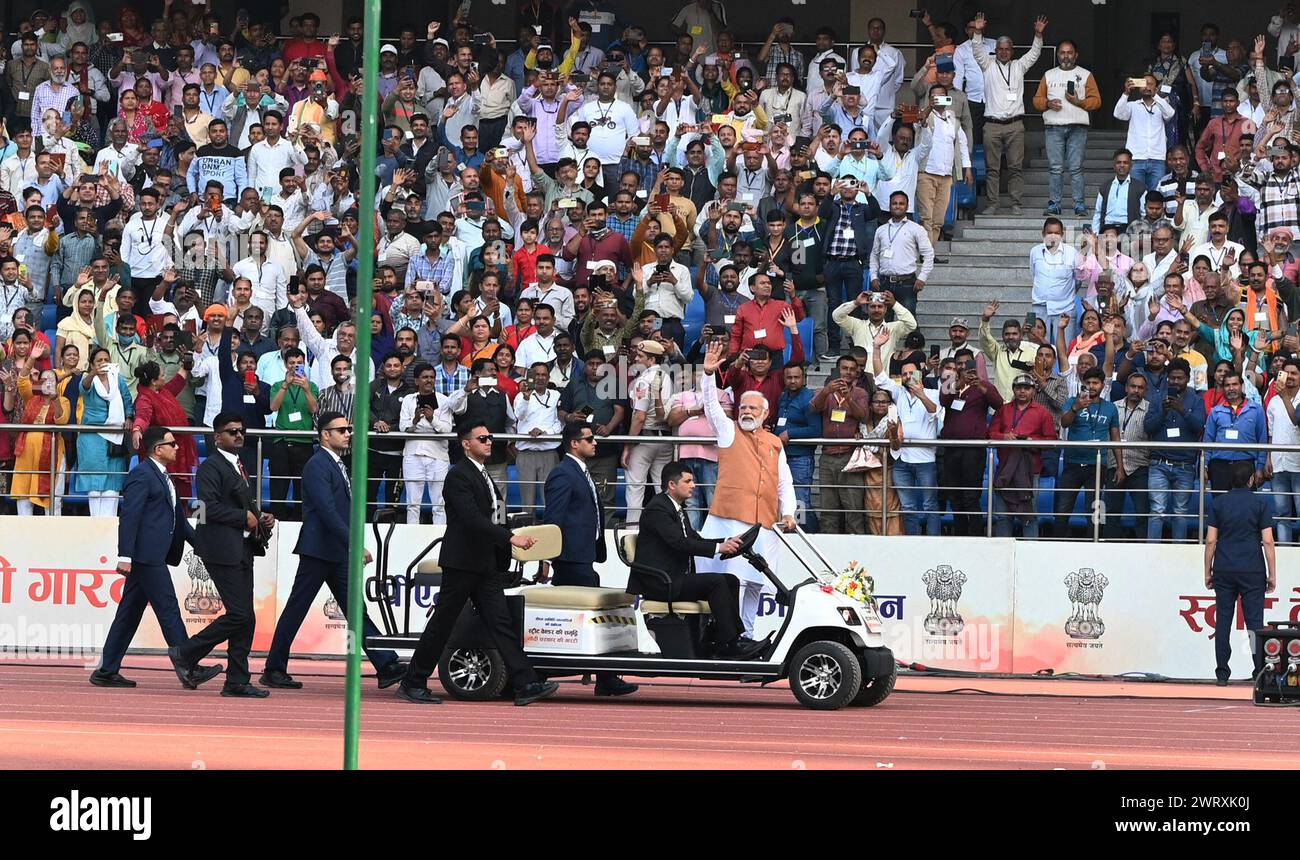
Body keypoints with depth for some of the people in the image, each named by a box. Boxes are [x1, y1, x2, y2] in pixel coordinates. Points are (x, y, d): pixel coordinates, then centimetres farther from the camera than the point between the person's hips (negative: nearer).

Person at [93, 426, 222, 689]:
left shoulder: (162, 476, 21)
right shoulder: (142, 475, -11)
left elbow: (178, 518, 27)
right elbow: (129, 517, -17)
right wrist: (125, 556, -22)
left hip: (154, 556, 10)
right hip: (146, 555, -10)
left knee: (129, 613, 9)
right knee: (168, 610, -8)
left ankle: (107, 671, 11)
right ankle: (189, 670, -7)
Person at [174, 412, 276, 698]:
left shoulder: (239, 467, 21)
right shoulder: (210, 467, -9)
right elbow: (209, 507, -20)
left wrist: (260, 520, 10)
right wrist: (245, 517, -16)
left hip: (242, 550, 10)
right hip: (222, 551, -10)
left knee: (245, 619, 6)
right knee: (240, 615, -13)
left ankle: (237, 682, 9)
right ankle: (186, 653, -2)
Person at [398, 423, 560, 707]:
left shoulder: (483, 475, 18)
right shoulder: (459, 476, -12)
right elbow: (473, 520, -23)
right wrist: (510, 538, -27)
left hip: (486, 566, 8)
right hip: (462, 563, -8)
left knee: (501, 624, 0)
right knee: (442, 624, -1)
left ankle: (526, 685, -8)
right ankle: (412, 684, 9)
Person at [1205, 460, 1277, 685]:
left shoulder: (1219, 503, 4)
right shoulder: (1260, 502, -2)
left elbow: (1210, 540, 2)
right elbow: (1268, 541, -5)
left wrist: (1208, 572, 10)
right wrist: (1272, 574, 0)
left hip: (1224, 571, 2)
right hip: (1252, 571, -2)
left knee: (1223, 621, 5)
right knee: (1255, 622, 0)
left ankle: (1222, 673, 4)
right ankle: (1260, 672, -4)